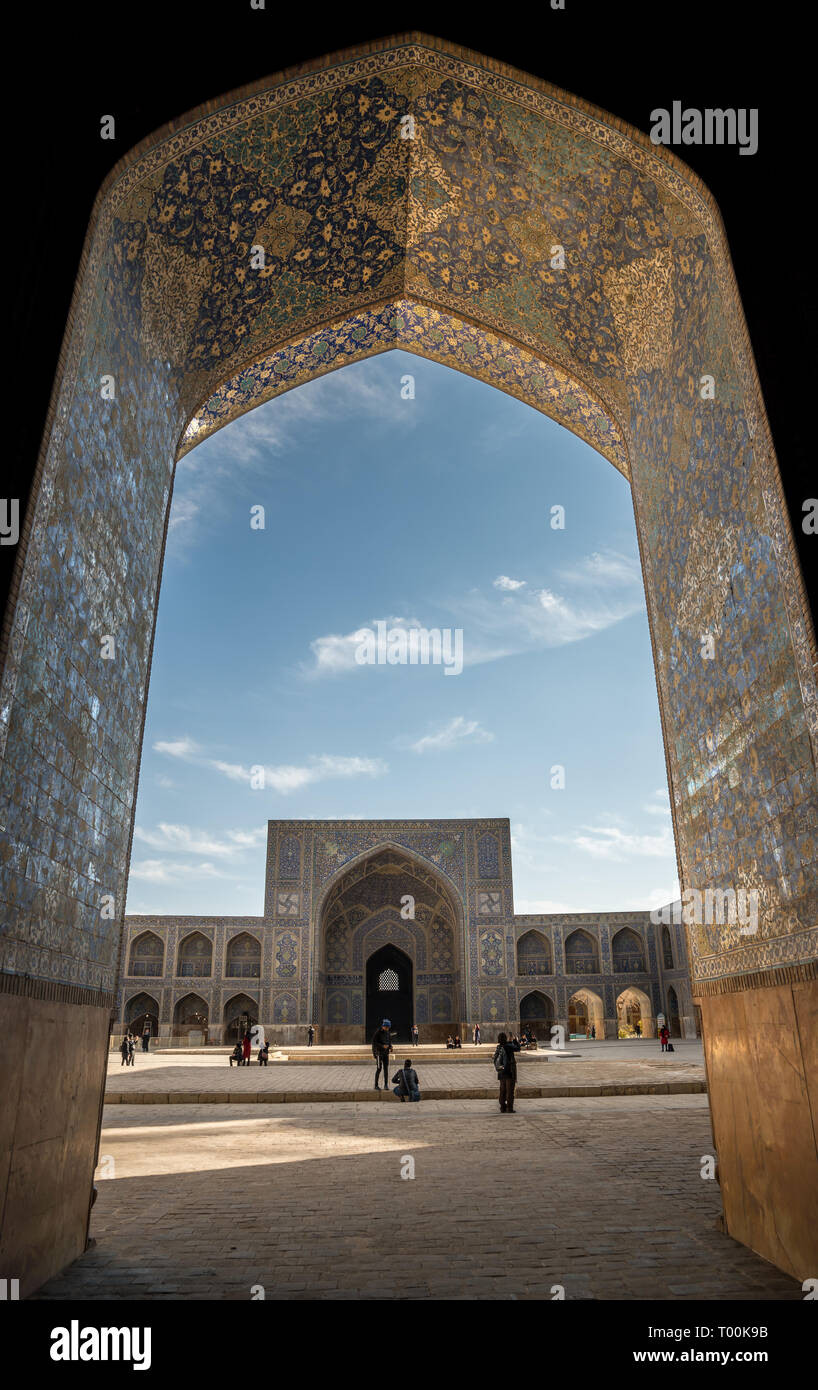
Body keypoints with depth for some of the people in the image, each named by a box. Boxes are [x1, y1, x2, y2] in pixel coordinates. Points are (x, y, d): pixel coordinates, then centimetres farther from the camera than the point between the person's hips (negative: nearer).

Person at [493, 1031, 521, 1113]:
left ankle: (503, 1108, 14)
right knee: (510, 1091, 0)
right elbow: (518, 1048, -1)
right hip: (510, 1072, -6)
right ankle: (509, 1108, 1)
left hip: (501, 1073, 6)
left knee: (503, 1091, 12)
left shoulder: (497, 1048, 1)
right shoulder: (508, 1046, -16)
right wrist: (515, 1040, 17)